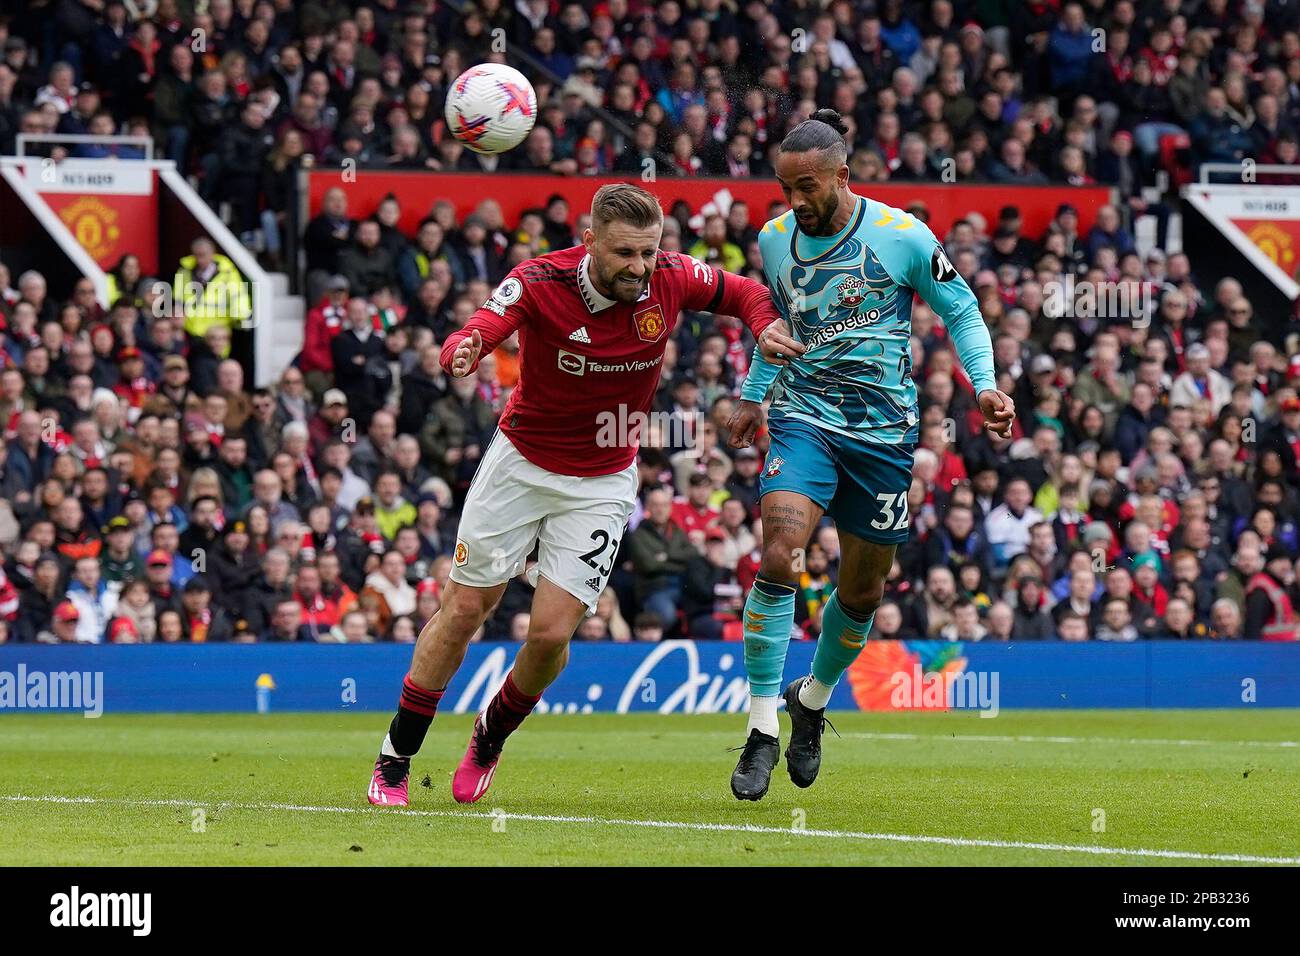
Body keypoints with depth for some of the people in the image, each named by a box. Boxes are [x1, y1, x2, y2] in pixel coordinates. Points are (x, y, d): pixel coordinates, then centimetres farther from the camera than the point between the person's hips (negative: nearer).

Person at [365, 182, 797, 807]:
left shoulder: (672, 278, -16)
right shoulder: (538, 282, -23)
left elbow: (743, 293, 3)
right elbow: (478, 334, -36)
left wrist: (766, 324, -18)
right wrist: (462, 352, -60)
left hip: (601, 485, 1)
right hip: (520, 465, -1)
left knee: (551, 634, -7)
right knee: (463, 612, 2)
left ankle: (489, 741, 22)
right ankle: (394, 761, 18)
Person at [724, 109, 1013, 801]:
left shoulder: (903, 237, -8)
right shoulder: (774, 239, 1)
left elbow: (960, 310, 4)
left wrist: (984, 383, -7)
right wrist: (753, 394, 17)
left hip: (883, 431, -1)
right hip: (803, 418, 1)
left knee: (863, 591, 8)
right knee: (778, 556, -22)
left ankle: (813, 698, 38)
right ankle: (762, 729, -15)